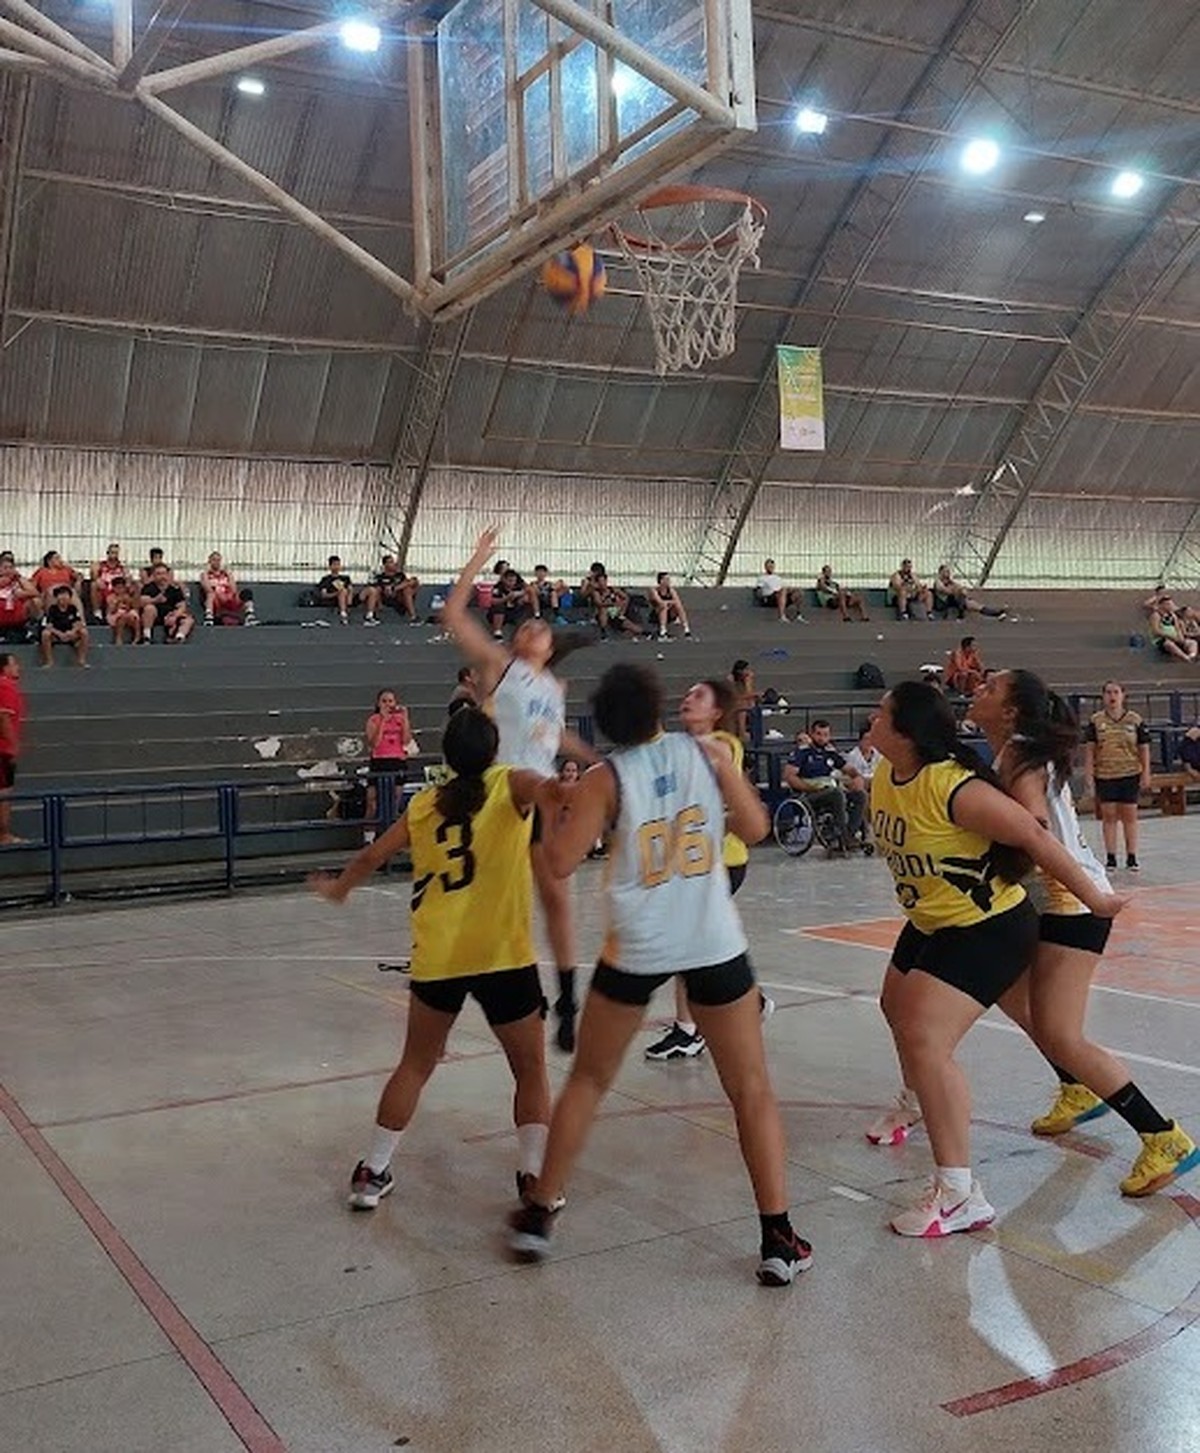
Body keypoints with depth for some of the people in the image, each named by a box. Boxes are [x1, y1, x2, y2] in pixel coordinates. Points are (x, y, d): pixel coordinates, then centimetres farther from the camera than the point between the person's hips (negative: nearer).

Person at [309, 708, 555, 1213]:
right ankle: (533, 1179, 7)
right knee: (531, 1070, 13)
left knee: (415, 1065, 21)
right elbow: (545, 788, -26)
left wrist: (339, 888, 34)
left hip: (436, 959, 4)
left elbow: (372, 856, 17)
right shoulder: (508, 785, -1)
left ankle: (372, 1173, 26)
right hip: (503, 957, -4)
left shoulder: (424, 803, 10)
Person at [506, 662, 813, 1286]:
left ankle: (537, 1216, 25)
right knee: (751, 1088, 10)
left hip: (636, 949, 0)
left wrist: (550, 808, 10)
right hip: (714, 944, 0)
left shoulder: (605, 779, -5)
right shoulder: (708, 754, -1)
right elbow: (754, 827, 6)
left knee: (587, 1079, 17)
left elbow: (560, 861, -7)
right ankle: (778, 1241, 9)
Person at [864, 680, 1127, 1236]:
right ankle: (920, 1107, 59)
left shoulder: (954, 787, -31)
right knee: (897, 1009, 28)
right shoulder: (884, 778, -4)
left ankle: (960, 1195, -15)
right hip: (931, 924, 10)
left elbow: (1032, 836, -28)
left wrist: (1093, 897, -22)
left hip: (988, 930, -10)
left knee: (925, 1040, -22)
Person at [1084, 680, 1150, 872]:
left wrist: (1146, 773, 0)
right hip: (1104, 775, 0)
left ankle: (1132, 858, 11)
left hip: (1130, 774, 0)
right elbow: (1089, 749, 2)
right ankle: (1110, 858, 12)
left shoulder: (1135, 720, 2)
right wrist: (1088, 775, -3)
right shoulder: (1096, 721, 1)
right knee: (1108, 815, 4)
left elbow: (1144, 748, 4)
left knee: (1129, 815, 4)